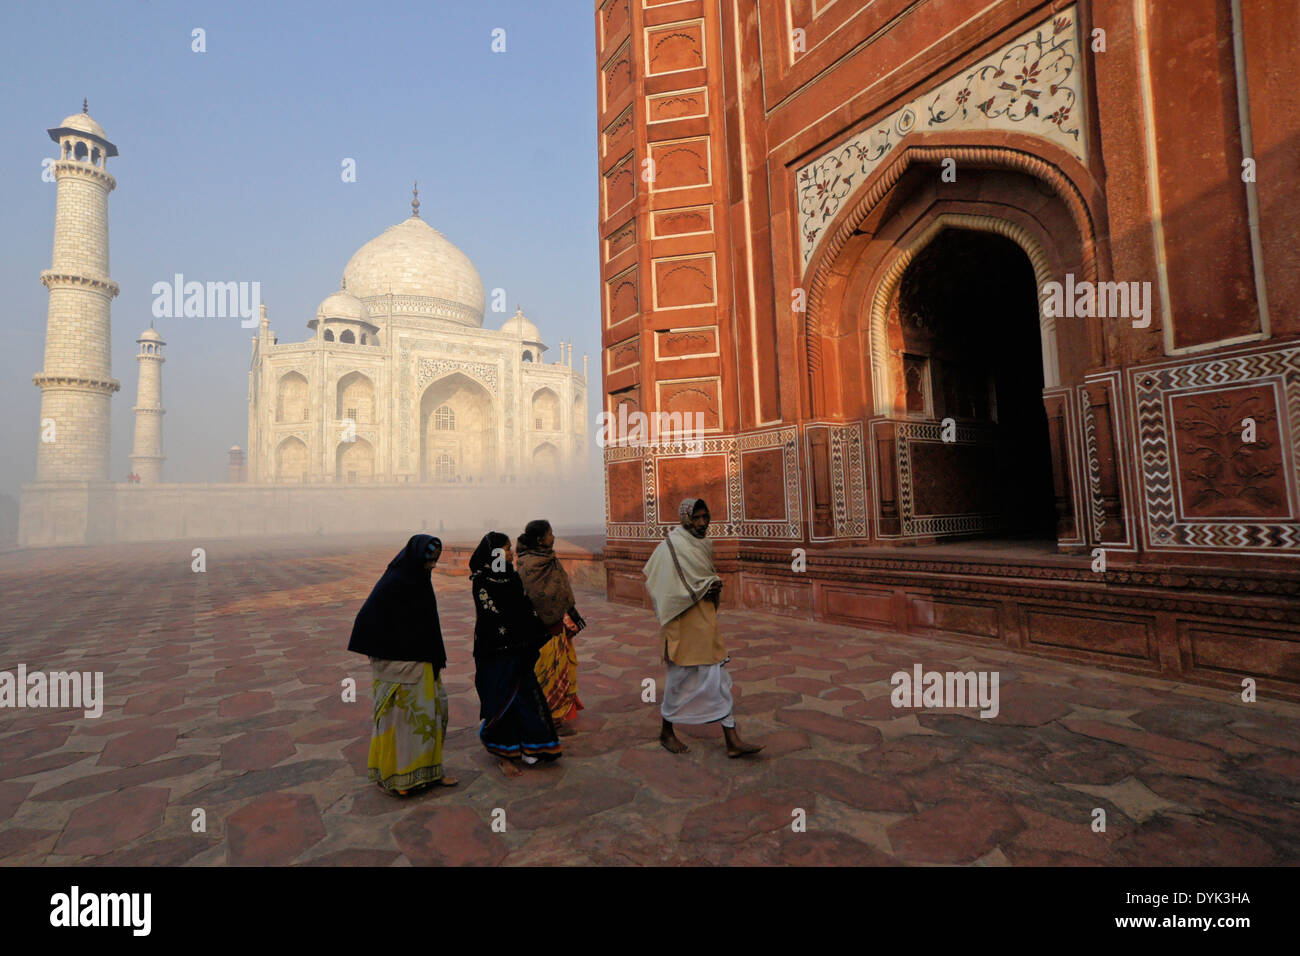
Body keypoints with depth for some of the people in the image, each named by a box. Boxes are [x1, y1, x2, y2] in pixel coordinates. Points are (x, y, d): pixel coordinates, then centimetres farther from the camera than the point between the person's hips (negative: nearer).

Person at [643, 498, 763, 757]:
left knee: (718, 677, 8)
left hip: (706, 619, 8)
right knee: (680, 677, 7)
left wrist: (715, 586, -1)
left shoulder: (704, 544, 9)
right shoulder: (672, 547, -15)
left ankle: (732, 741, 18)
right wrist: (705, 589, -13)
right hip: (684, 622, -7)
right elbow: (668, 591, -17)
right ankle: (666, 732, 28)